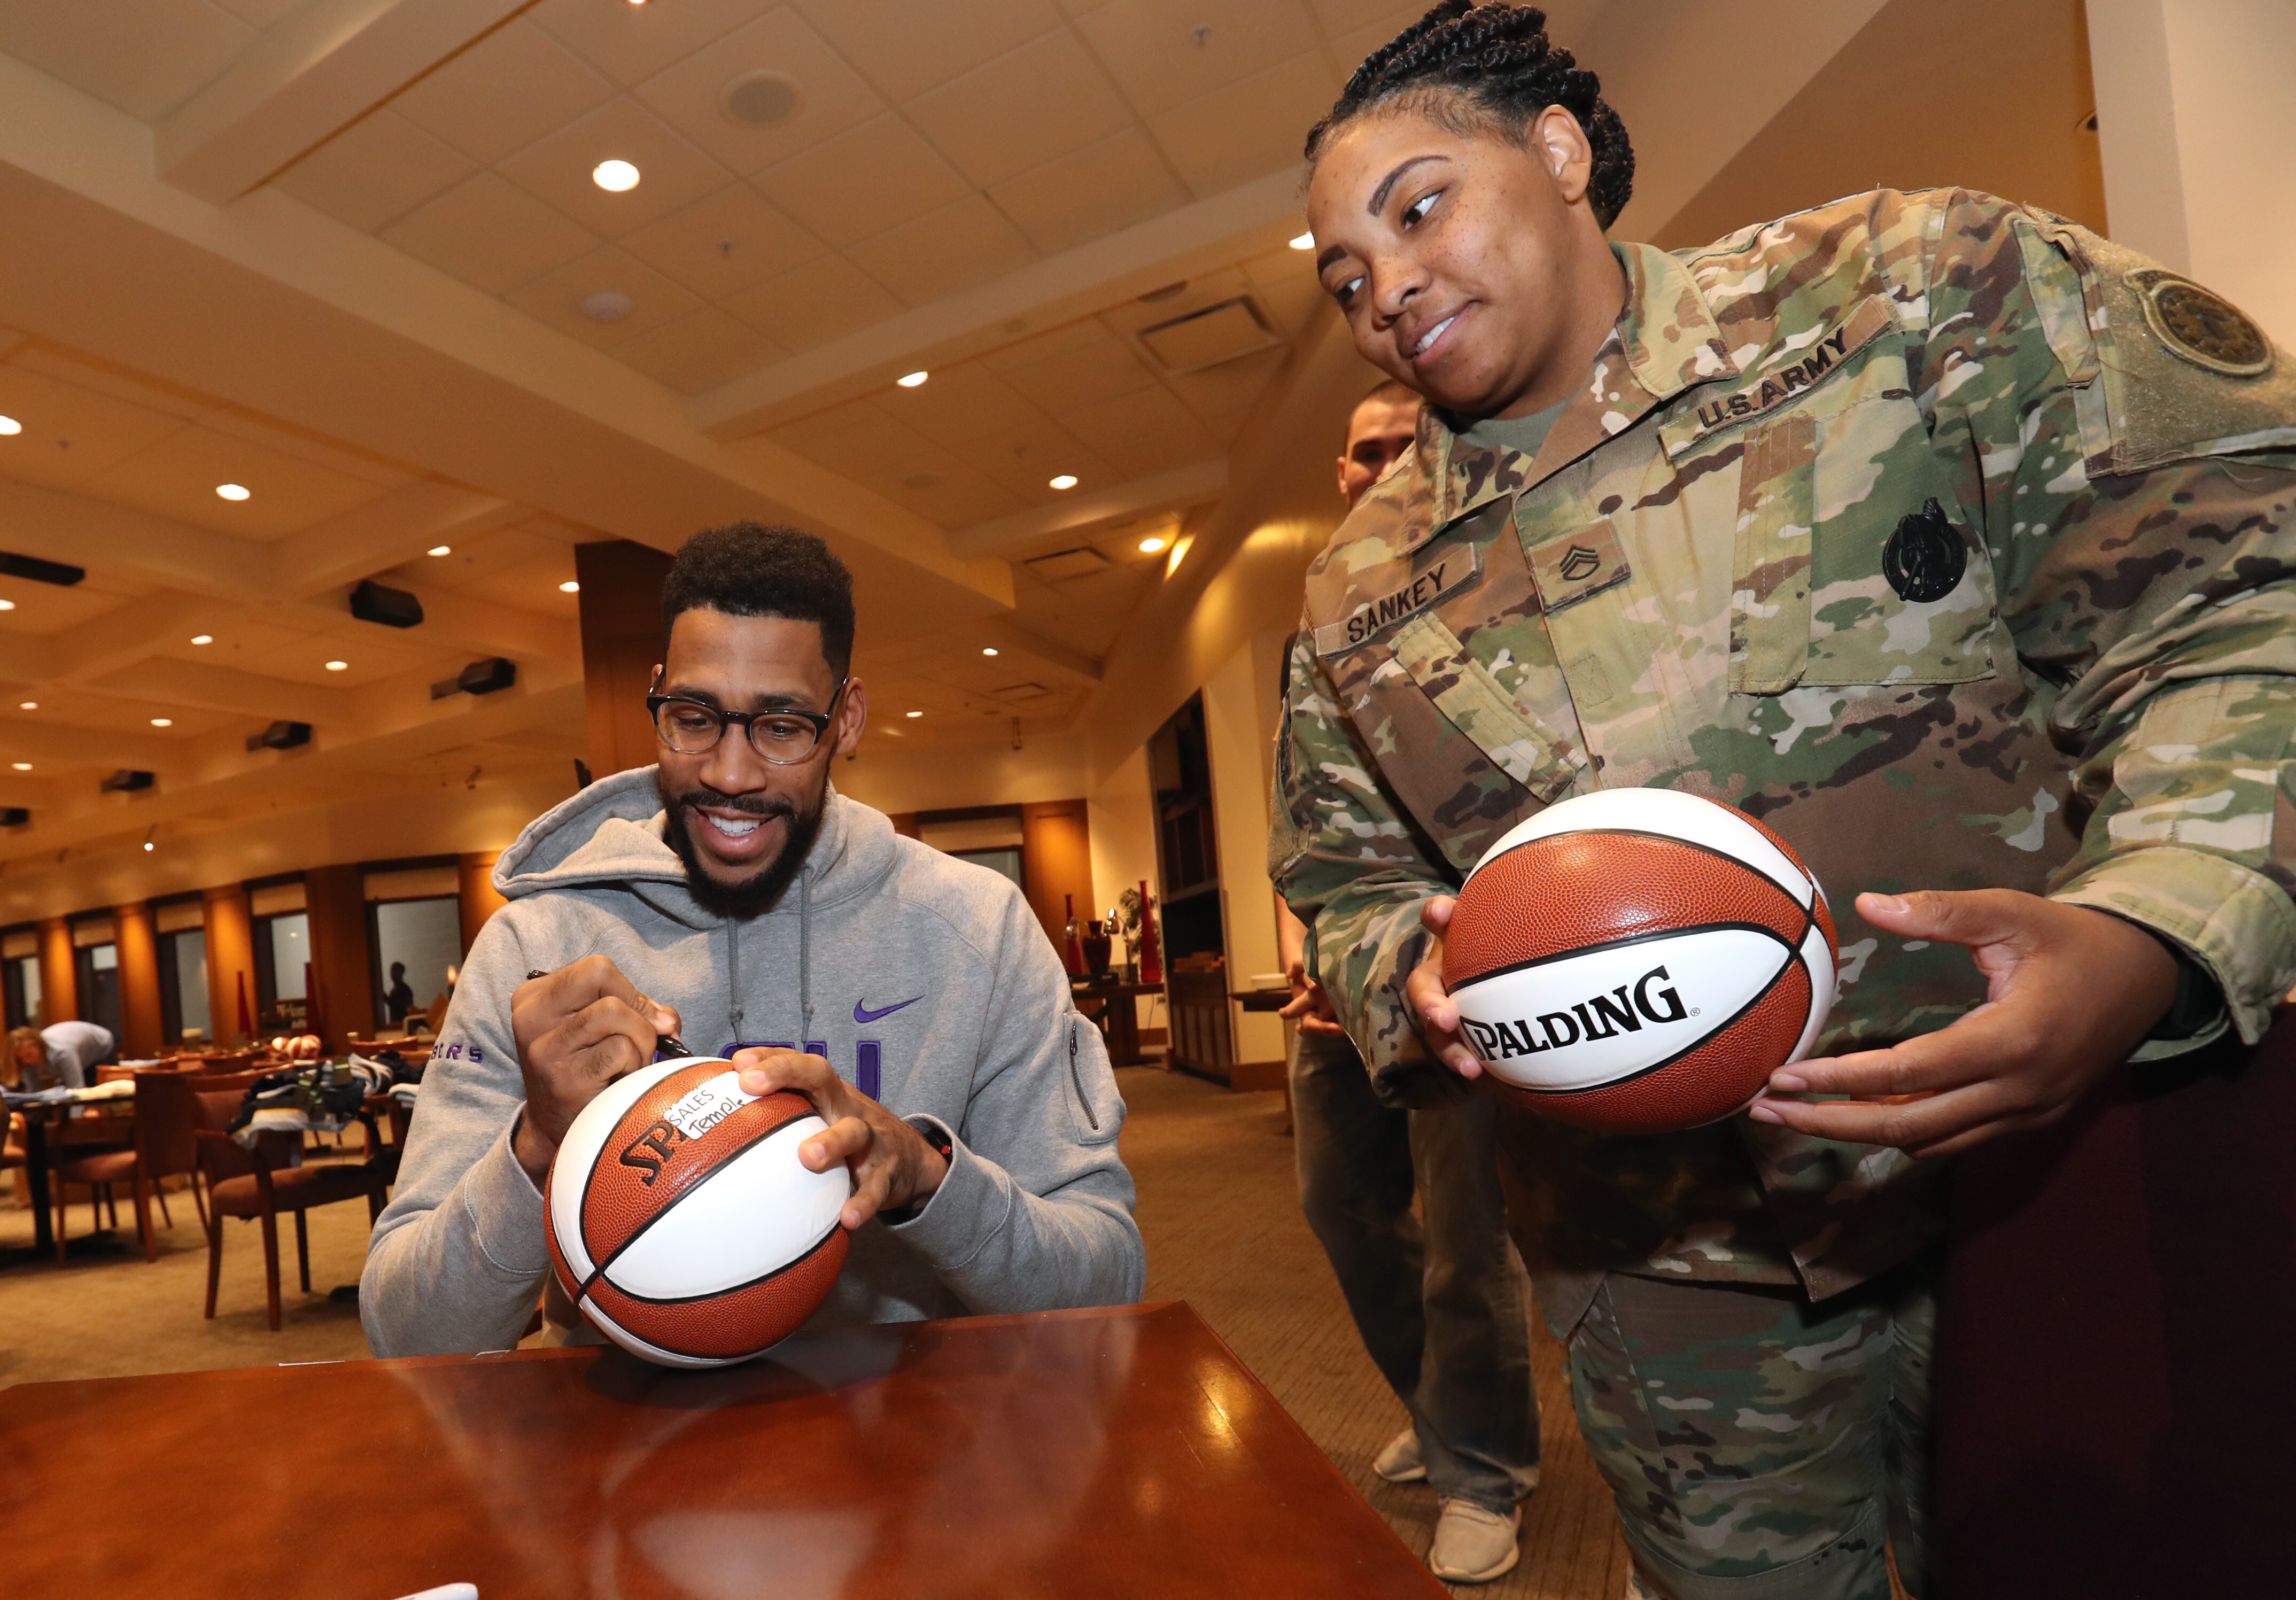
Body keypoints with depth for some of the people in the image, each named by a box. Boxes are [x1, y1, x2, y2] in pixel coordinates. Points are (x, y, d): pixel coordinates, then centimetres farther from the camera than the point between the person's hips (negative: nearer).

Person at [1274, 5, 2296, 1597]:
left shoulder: (1923, 286, -5)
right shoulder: (1358, 596, 2)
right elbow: (1349, 888, 8)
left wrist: (2148, 941, -25)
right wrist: (1422, 973, -14)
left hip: (2062, 1178, -1)